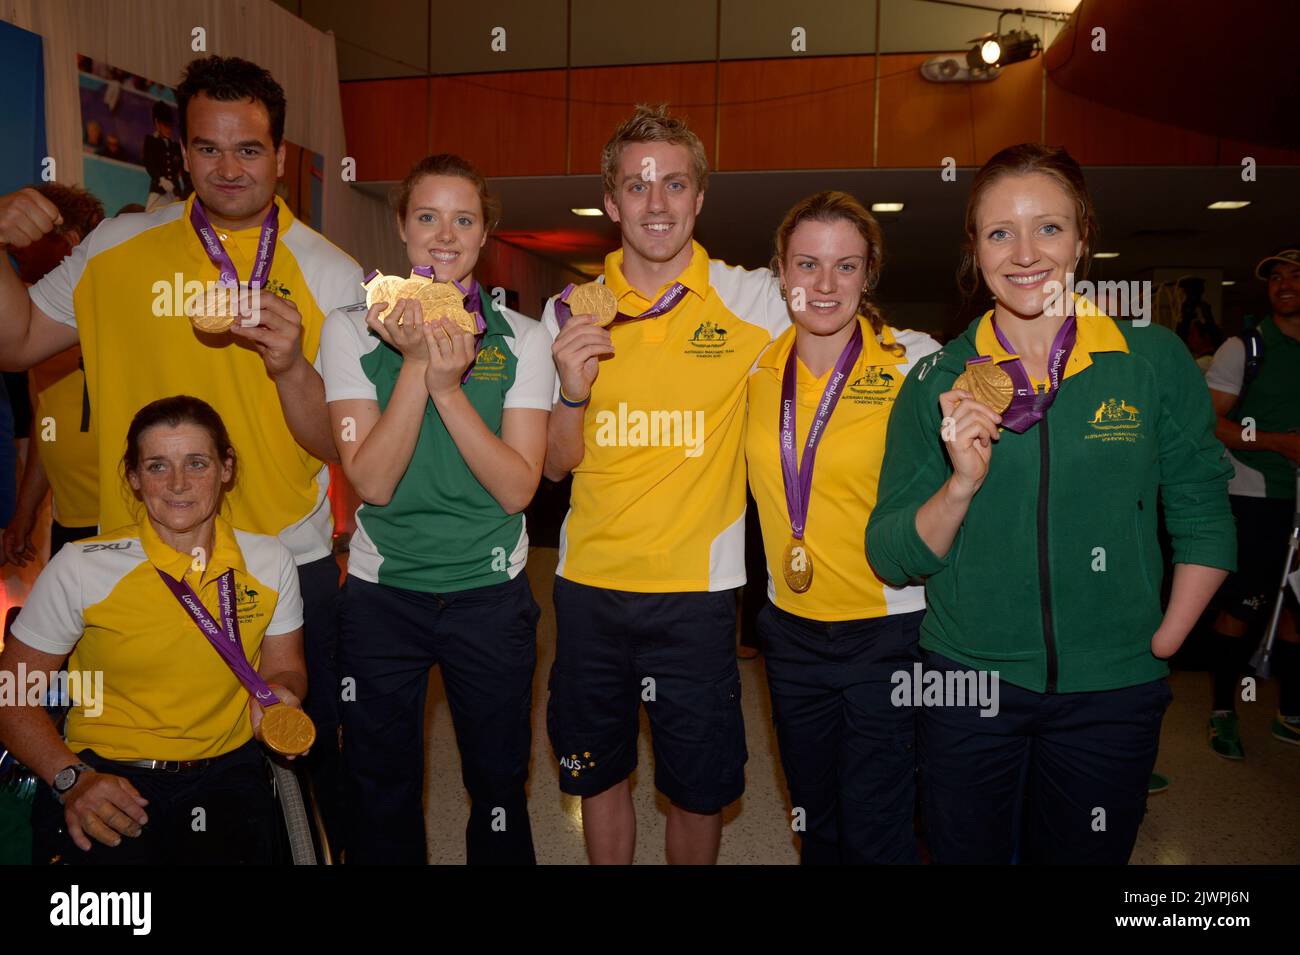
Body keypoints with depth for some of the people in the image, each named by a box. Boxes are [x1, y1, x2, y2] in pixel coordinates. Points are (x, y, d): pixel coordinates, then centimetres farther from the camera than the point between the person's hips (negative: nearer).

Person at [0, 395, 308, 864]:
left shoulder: (270, 561, 1)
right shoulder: (81, 568, -5)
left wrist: (279, 698, -10)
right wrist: (72, 779, -13)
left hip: (226, 773, 2)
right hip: (104, 777, -1)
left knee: (231, 851, -26)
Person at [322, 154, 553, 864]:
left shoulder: (522, 340, -2)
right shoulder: (352, 331, -2)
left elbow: (518, 487, -12)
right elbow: (372, 480, -13)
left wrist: (450, 387, -21)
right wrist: (415, 364, -21)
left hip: (491, 593, 0)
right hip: (381, 592, 0)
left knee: (498, 786, 14)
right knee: (381, 789, 16)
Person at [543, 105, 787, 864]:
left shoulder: (754, 301, -6)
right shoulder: (571, 311, 1)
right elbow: (557, 465, 3)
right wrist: (573, 391, -17)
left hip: (698, 585, -2)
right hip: (591, 581, 3)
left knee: (699, 789, 12)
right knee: (600, 774, 18)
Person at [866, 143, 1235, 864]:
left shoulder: (1155, 359, -3)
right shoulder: (938, 381, -3)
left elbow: (1204, 523, 6)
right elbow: (890, 558, -5)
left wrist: (1161, 643, 1)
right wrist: (962, 484, -20)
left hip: (1110, 695, 0)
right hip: (968, 683, 0)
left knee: (1084, 853, 16)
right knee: (965, 850, 14)